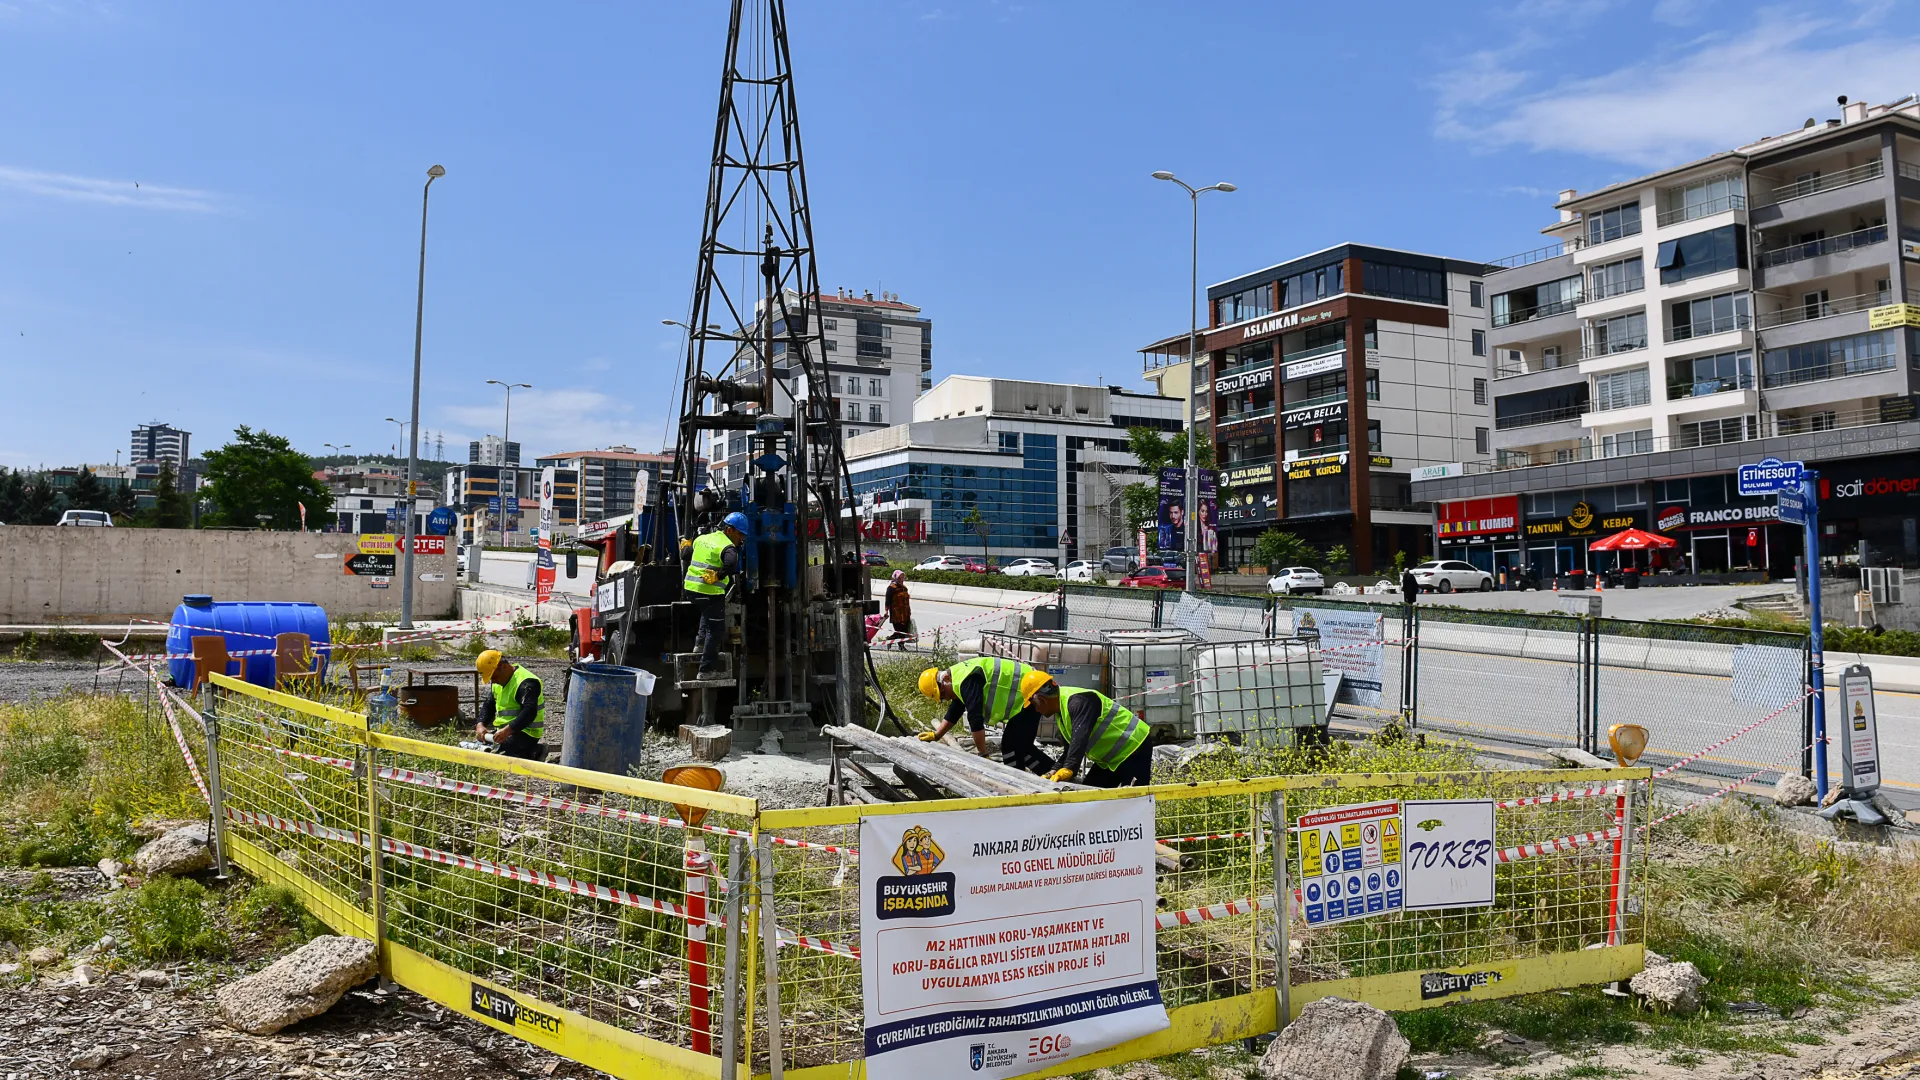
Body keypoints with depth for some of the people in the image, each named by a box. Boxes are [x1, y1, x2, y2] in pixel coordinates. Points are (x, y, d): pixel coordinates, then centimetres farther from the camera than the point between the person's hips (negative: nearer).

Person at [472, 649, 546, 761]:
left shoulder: (526, 683, -19)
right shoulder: (498, 682, 13)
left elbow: (529, 712, -30)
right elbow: (488, 704, 16)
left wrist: (507, 730, -38)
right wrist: (480, 724, -3)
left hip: (526, 733, -10)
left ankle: (532, 754, -7)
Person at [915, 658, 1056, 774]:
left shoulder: (967, 681, -23)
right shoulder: (959, 676, 11)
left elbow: (975, 719, -25)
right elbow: (953, 714, 25)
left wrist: (983, 755, -22)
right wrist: (936, 735, 25)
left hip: (1030, 694, -11)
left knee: (1011, 747, -10)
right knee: (1020, 746, 16)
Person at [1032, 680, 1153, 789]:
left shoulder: (1078, 701, -24)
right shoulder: (1060, 714, 10)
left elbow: (1080, 737, -38)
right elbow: (1070, 748, 12)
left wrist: (1068, 768, -46)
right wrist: (1055, 772, -3)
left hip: (1134, 748, -10)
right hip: (1112, 758, 11)